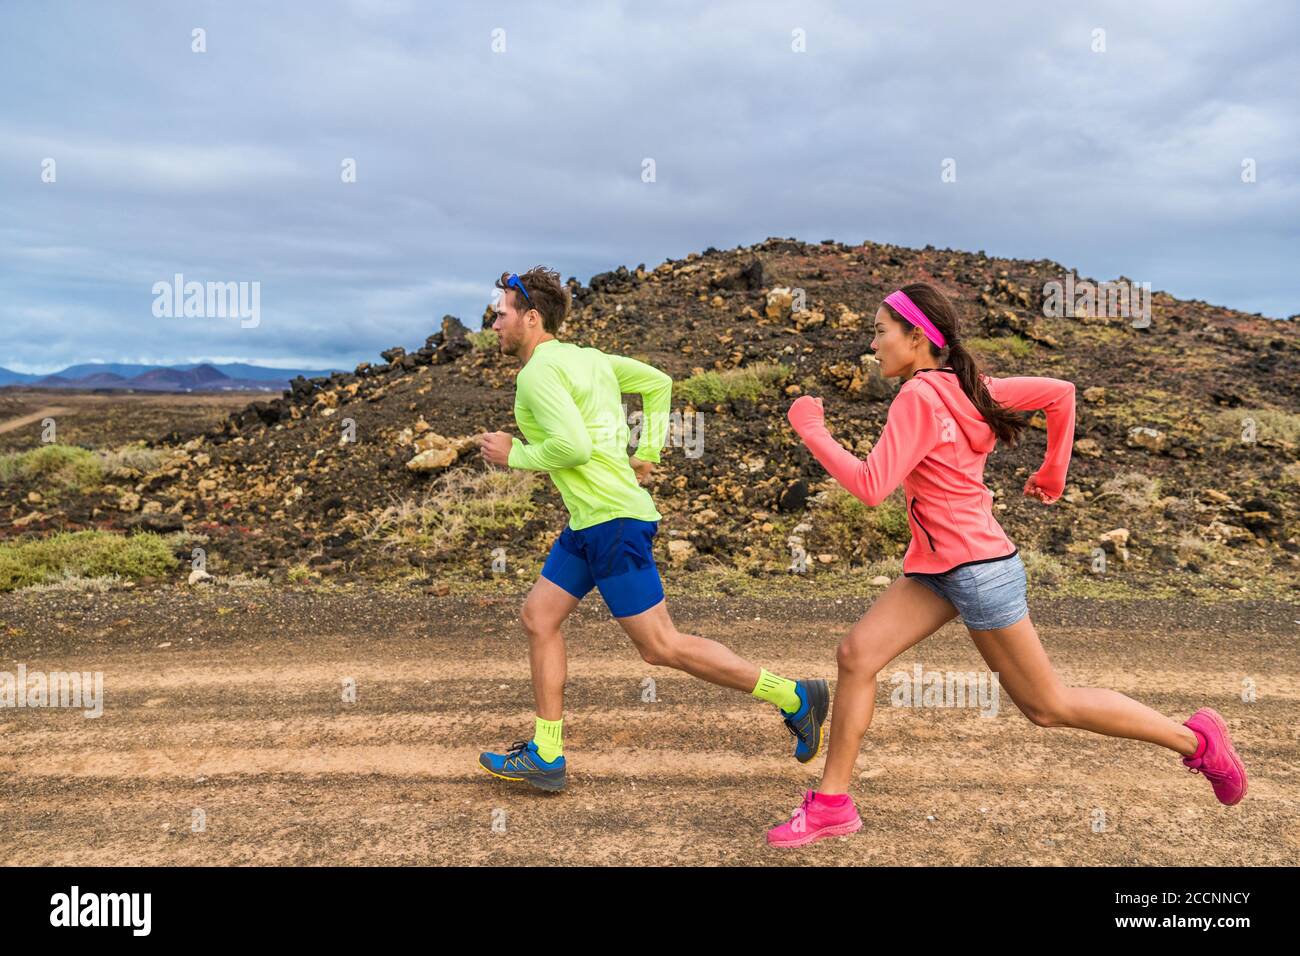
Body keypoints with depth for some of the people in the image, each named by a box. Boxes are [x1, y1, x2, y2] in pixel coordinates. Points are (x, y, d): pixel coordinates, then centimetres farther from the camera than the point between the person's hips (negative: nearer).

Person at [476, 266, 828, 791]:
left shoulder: (539, 371, -14)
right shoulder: (582, 356, 15)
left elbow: (573, 446, -26)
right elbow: (657, 382, 22)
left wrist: (514, 455, -9)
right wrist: (648, 451, 17)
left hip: (614, 520, -10)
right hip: (591, 519, 10)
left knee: (661, 646, -4)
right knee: (538, 617, 11)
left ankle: (793, 697, 5)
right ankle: (546, 757, 18)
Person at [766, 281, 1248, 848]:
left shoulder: (919, 396, -19)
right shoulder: (964, 386, 6)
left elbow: (871, 487, -25)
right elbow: (1060, 392, 11)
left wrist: (811, 429, -16)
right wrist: (1053, 472, 18)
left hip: (978, 568, -9)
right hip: (937, 566, 9)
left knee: (1047, 706, 6)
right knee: (857, 655, -1)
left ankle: (1195, 738, 23)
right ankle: (832, 804, 5)